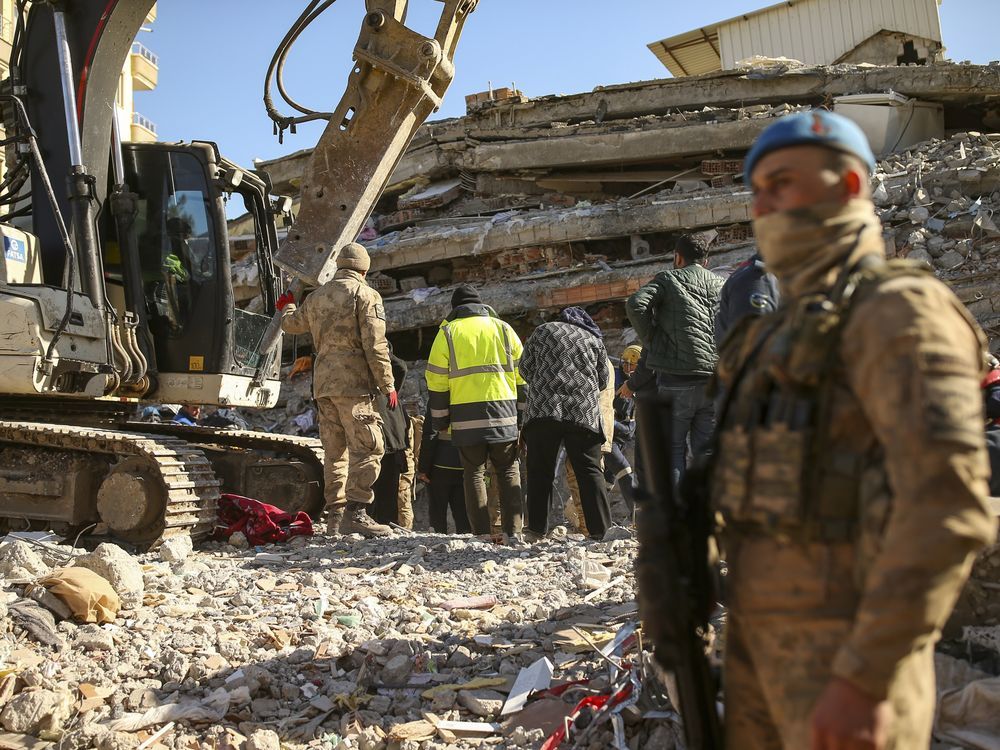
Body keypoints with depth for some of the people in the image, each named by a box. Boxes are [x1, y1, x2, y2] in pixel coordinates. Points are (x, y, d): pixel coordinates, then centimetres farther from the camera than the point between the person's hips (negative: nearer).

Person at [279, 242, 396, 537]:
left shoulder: (315, 297, 18)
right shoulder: (365, 295, -2)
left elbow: (290, 324, 35)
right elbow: (375, 345, -11)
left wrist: (286, 308, 58)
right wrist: (388, 385, -8)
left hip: (323, 384, 7)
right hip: (353, 382, -7)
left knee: (335, 452, 11)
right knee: (367, 448, -8)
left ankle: (335, 515, 12)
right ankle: (356, 513, -17)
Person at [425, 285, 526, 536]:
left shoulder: (447, 333, 7)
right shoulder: (503, 329, 11)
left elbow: (437, 381, 4)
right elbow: (522, 376, 10)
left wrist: (440, 421, 11)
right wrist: (523, 414, 14)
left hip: (466, 414, -1)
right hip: (504, 413, 1)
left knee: (474, 473, 8)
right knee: (509, 471, 11)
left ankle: (481, 533, 2)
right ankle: (513, 531, 2)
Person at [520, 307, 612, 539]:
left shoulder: (542, 331, 15)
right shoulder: (594, 339, 17)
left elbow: (525, 368, 14)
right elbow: (603, 380, 21)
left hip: (543, 409, 0)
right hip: (584, 413, 1)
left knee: (540, 471, 4)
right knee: (590, 471, 4)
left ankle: (537, 530, 1)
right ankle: (600, 529, 1)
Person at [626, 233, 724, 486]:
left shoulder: (669, 279, 6)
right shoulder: (721, 285, 17)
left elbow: (636, 304, -12)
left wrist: (650, 340, 0)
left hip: (676, 381, -3)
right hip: (715, 382, 4)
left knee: (673, 449, 4)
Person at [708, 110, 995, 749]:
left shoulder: (898, 310, -12)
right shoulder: (788, 329, 16)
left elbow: (947, 509, -22)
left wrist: (866, 678, -24)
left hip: (846, 644, -8)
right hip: (762, 628, 8)